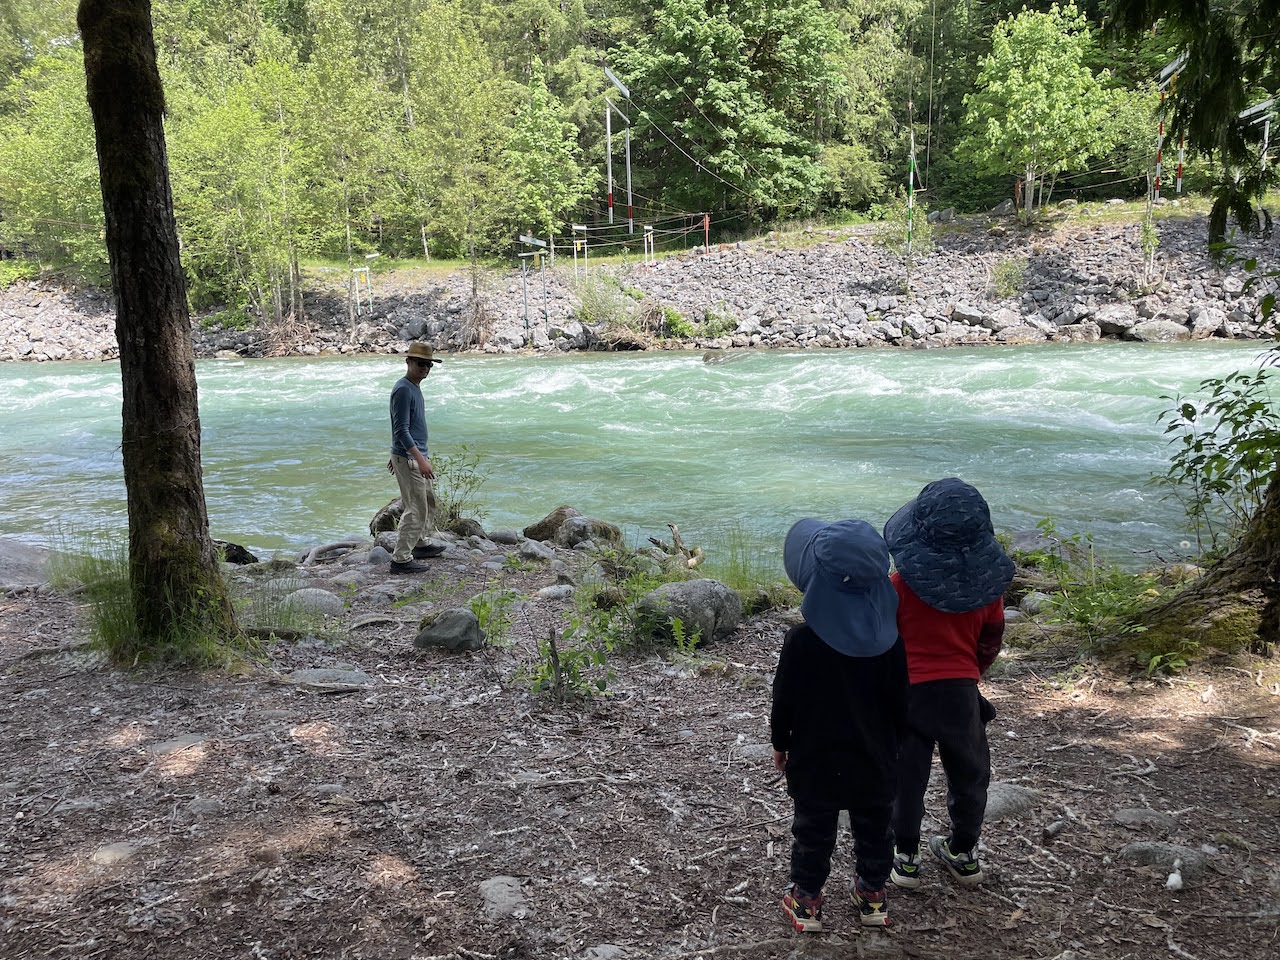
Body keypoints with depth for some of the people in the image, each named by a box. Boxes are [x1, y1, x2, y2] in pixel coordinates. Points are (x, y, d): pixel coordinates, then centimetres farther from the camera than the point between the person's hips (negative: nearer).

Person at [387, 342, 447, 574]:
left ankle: (420, 544, 35)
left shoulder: (414, 388, 12)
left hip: (415, 456, 10)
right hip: (408, 458, -10)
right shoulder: (403, 390, -18)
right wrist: (420, 460, -27)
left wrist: (397, 455, 25)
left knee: (428, 500, 21)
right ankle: (401, 559, -3)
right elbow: (401, 430, -23)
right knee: (416, 508, -7)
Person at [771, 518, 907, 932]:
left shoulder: (802, 639, -21)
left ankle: (807, 901, 28)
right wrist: (893, 742, 12)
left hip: (814, 758, -2)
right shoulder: (888, 638, -13)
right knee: (873, 827, 21)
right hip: (873, 758, 2)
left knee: (813, 831, 14)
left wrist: (780, 743, 5)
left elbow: (784, 700, -12)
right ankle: (872, 894, 37)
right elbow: (899, 700, -4)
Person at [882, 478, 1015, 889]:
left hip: (910, 688, -3)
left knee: (907, 774, 12)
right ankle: (964, 854, 33)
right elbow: (990, 641, 5)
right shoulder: (986, 580, -6)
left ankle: (906, 858, 21)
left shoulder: (903, 582, -16)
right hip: (962, 689, 3)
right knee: (969, 772, 21)